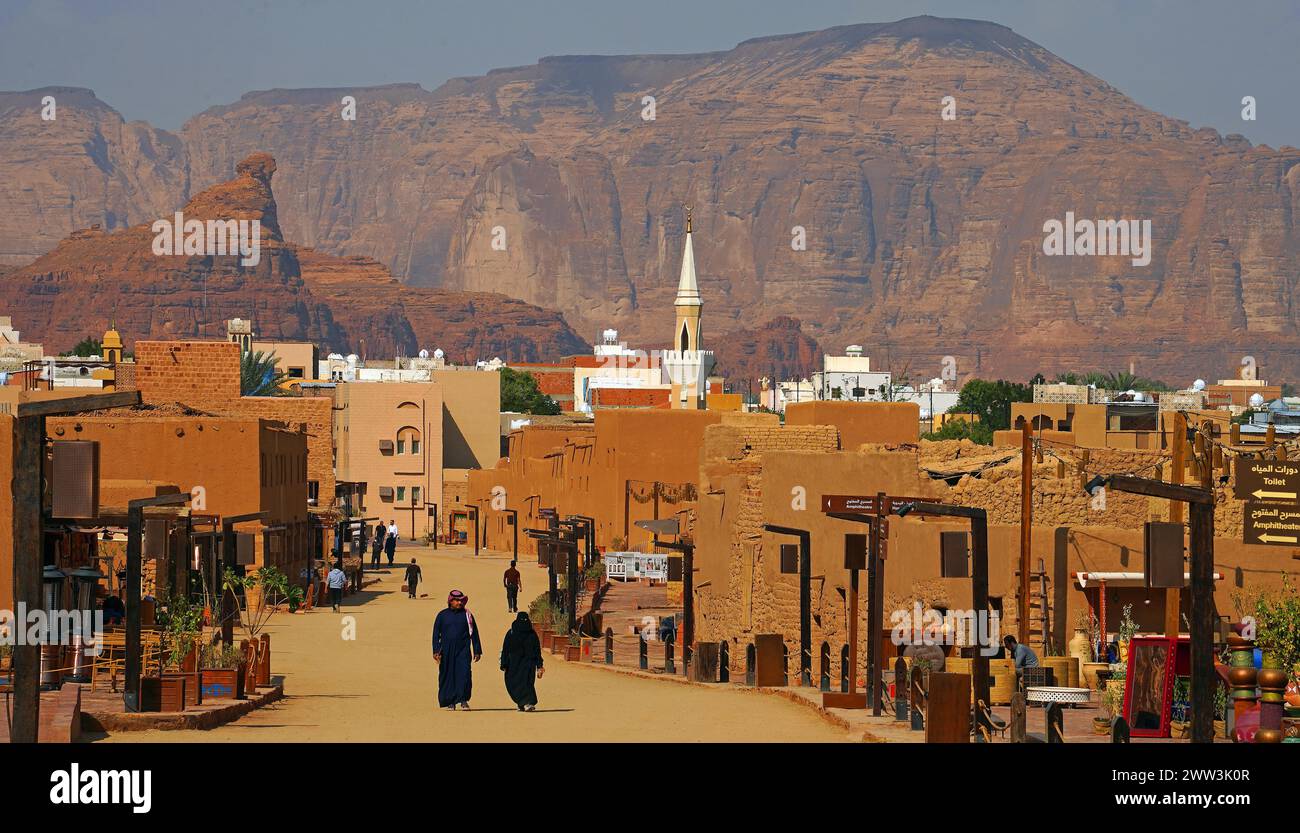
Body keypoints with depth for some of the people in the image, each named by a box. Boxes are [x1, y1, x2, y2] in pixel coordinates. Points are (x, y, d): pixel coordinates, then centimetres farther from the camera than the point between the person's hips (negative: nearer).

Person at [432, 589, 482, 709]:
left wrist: (477, 651, 8)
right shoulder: (442, 615, 5)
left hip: (463, 650, -1)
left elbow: (474, 633, 10)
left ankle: (463, 700, -10)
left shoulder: (467, 615, 6)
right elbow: (436, 634, 6)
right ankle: (450, 702, 11)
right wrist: (436, 651, -2)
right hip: (447, 651, 1)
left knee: (464, 673, -15)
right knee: (448, 675, 2)